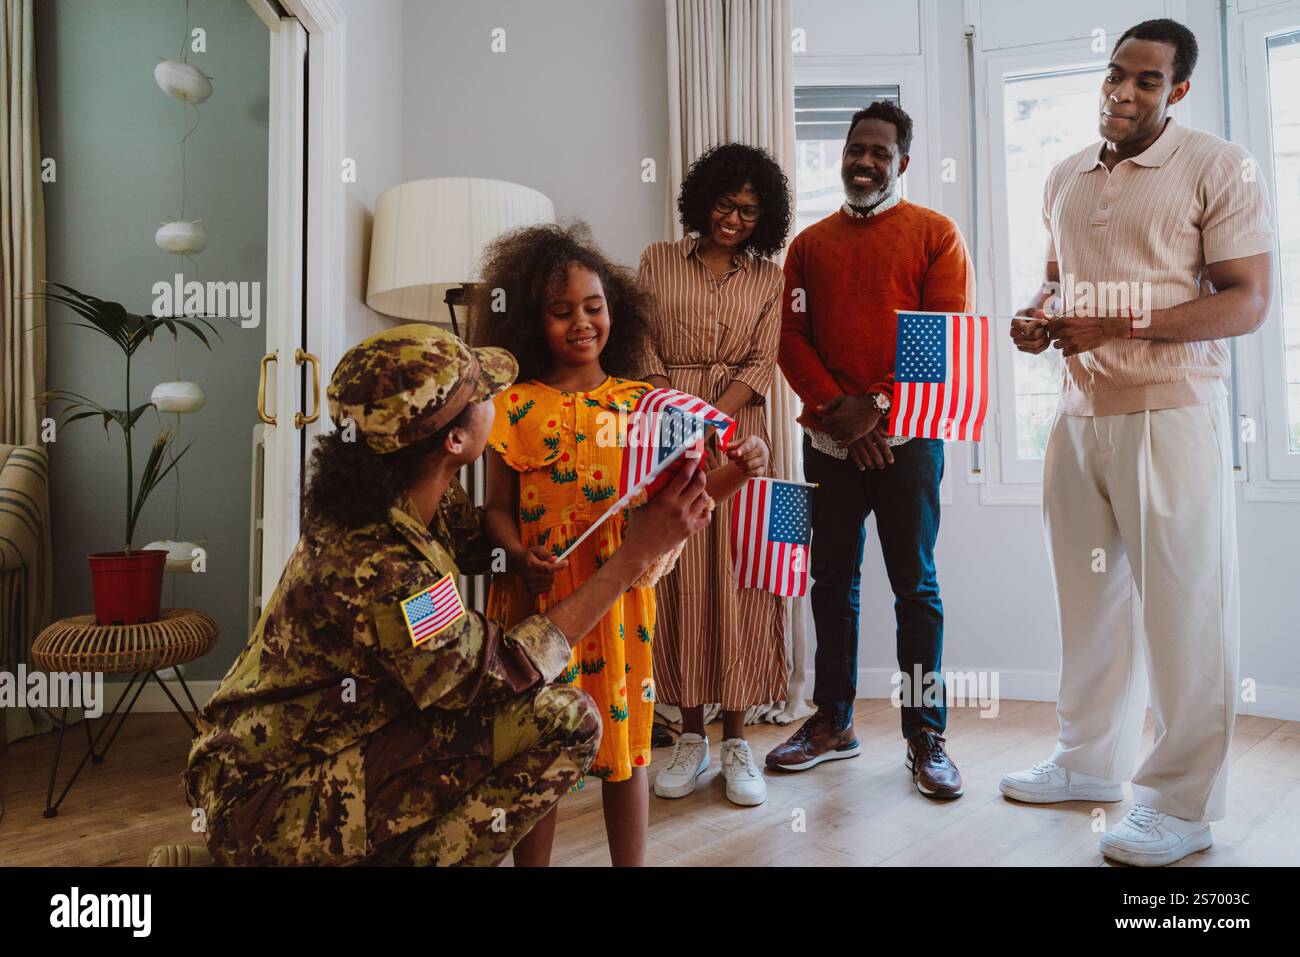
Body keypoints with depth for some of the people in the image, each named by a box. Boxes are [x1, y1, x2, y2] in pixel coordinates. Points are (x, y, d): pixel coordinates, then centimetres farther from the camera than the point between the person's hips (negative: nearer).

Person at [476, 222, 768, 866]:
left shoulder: (639, 402, 4)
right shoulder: (514, 407, 2)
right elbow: (498, 507, 2)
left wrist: (734, 474, -15)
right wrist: (520, 557, -16)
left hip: (621, 595, 1)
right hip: (538, 597, 0)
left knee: (627, 740, 10)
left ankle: (631, 864, 29)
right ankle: (532, 863, 29)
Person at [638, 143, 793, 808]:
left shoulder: (769, 277, 11)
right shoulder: (659, 261, 10)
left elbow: (762, 365, 2)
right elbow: (643, 351, 3)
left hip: (738, 431, 1)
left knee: (738, 577, -2)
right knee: (679, 578, 0)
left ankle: (735, 739, 7)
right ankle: (691, 734, 10)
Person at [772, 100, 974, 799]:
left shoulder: (935, 234, 5)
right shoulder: (809, 244, 14)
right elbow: (791, 337, 6)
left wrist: (877, 406, -13)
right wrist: (836, 411, -8)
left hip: (906, 436, -3)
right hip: (828, 439, 3)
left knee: (915, 585, 1)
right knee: (832, 579, 9)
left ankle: (926, 736, 12)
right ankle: (832, 722, 22)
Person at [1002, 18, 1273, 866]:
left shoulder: (1218, 167, -1)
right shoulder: (1064, 179, 15)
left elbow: (1249, 303, -7)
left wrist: (1118, 327, -19)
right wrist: (1039, 317, 3)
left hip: (1172, 412, -5)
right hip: (1080, 411, 5)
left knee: (1184, 605, -1)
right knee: (1089, 595, 10)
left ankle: (1184, 803, 11)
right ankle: (1092, 763, 24)